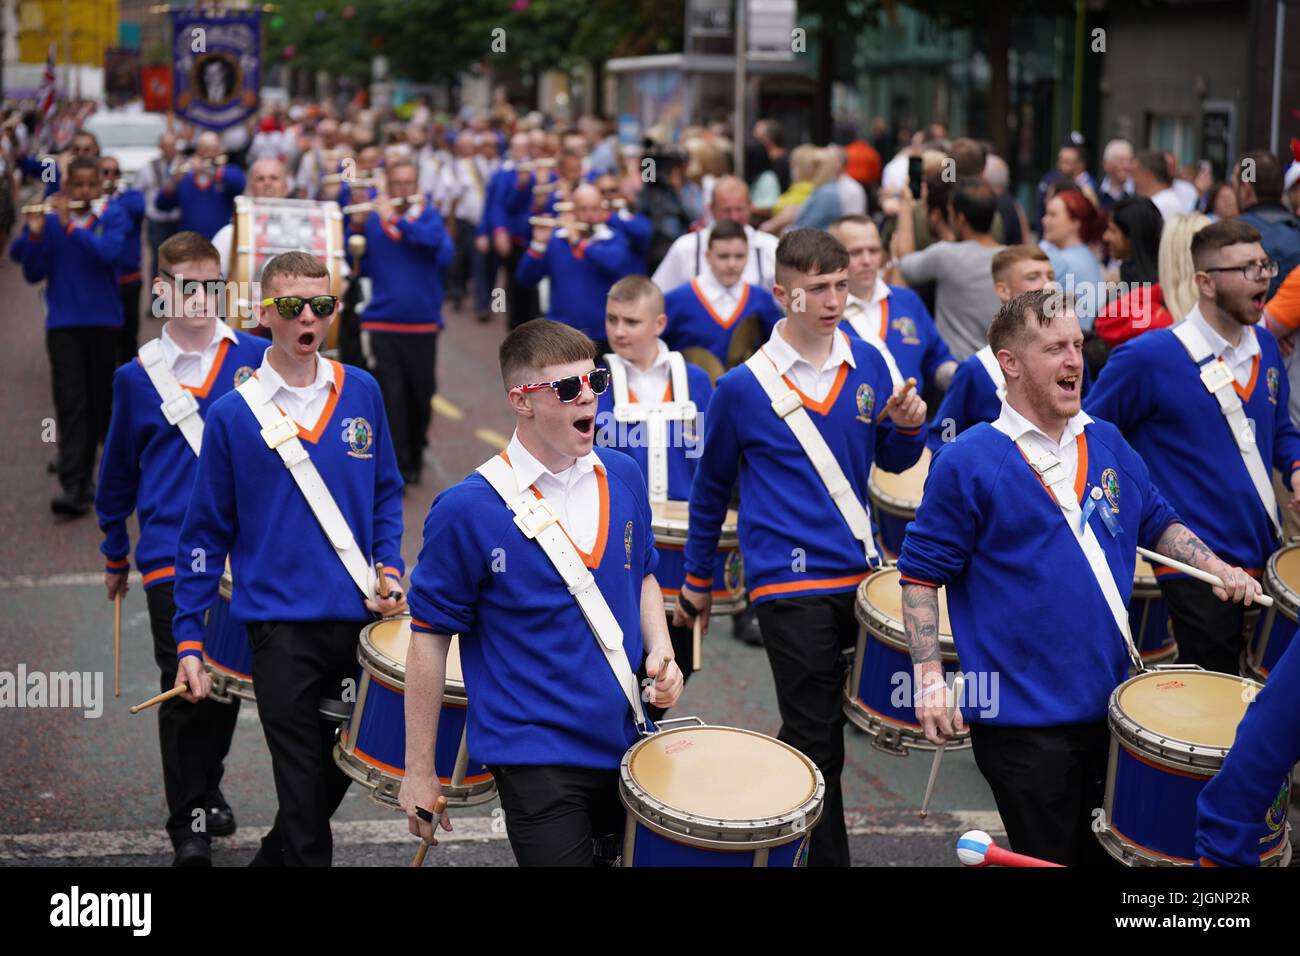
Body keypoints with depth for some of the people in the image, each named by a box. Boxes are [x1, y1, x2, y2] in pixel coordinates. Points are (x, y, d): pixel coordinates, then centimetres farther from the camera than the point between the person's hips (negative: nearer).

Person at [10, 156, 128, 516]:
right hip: (63, 323, -1)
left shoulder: (111, 216, 0)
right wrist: (34, 234, -16)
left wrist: (70, 225, -26)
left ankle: (84, 477, 26)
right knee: (71, 402, -10)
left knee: (99, 402, 9)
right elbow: (33, 274, -2)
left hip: (104, 321, 1)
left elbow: (108, 252, -19)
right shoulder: (49, 219, 0)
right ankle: (74, 487, -16)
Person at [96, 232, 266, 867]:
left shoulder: (255, 359, 0)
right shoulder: (137, 377, 2)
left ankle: (208, 786, 34)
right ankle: (186, 824, 5)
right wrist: (115, 554, 19)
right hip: (170, 553, -1)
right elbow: (119, 470, 13)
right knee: (183, 687, -4)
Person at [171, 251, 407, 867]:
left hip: (358, 617, 4)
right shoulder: (232, 415, -4)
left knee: (340, 770, 17)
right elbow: (206, 533, 0)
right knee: (304, 791, -1)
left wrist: (389, 571, -1)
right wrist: (188, 641, -2)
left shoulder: (361, 393, 4)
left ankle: (273, 858, 40)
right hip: (281, 625, -4)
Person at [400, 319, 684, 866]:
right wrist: (419, 772, -6)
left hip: (623, 738, 6)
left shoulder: (622, 478, 1)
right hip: (536, 755, -6)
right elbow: (429, 636, -9)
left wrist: (660, 651, -1)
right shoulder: (467, 511, -15)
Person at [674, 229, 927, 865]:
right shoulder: (743, 389, -7)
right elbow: (711, 489, 6)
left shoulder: (867, 364, 3)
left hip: (859, 572, 5)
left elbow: (893, 461, 14)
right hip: (790, 582, -4)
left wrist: (907, 425, -9)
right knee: (817, 740, -3)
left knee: (815, 728, 14)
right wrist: (697, 582, 13)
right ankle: (826, 857, 8)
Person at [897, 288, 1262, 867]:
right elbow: (920, 575, -7)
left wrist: (1221, 572, 5)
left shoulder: (1107, 444, 8)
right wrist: (928, 678, -14)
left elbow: (1157, 523, 21)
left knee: (1110, 855, 14)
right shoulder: (967, 463, -10)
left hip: (1114, 703, 6)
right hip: (1023, 721, -6)